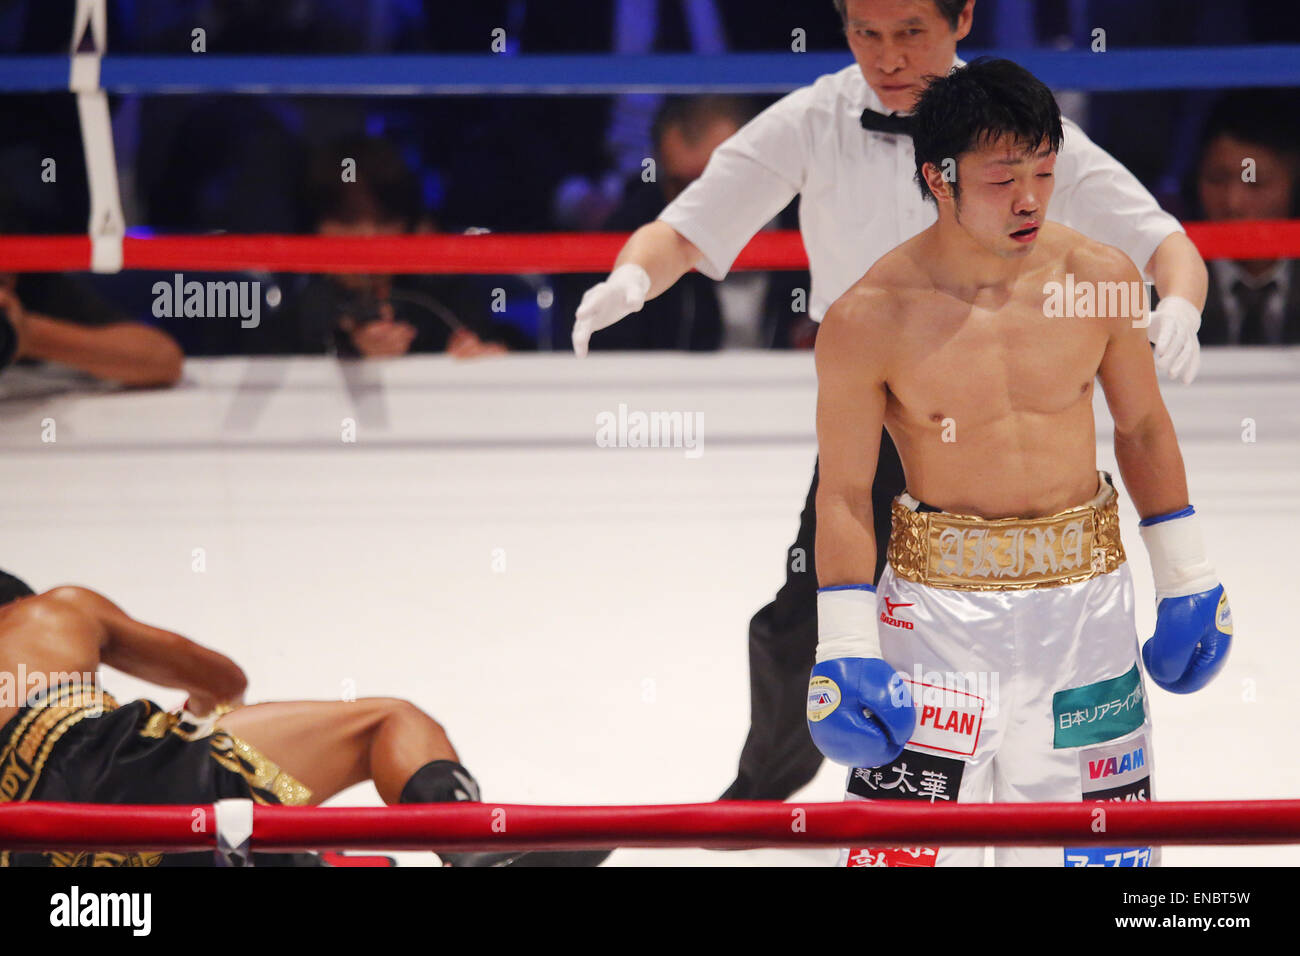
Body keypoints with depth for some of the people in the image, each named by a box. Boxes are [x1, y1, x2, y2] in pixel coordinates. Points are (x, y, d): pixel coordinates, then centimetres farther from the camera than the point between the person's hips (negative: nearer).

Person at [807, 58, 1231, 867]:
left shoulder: (1102, 278, -4)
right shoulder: (869, 320, -13)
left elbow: (1144, 427, 10)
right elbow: (844, 494, -6)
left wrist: (1188, 578, 12)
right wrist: (846, 650, -9)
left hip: (1085, 598, 3)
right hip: (941, 602, -3)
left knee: (1100, 843, 7)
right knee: (903, 847, -6)